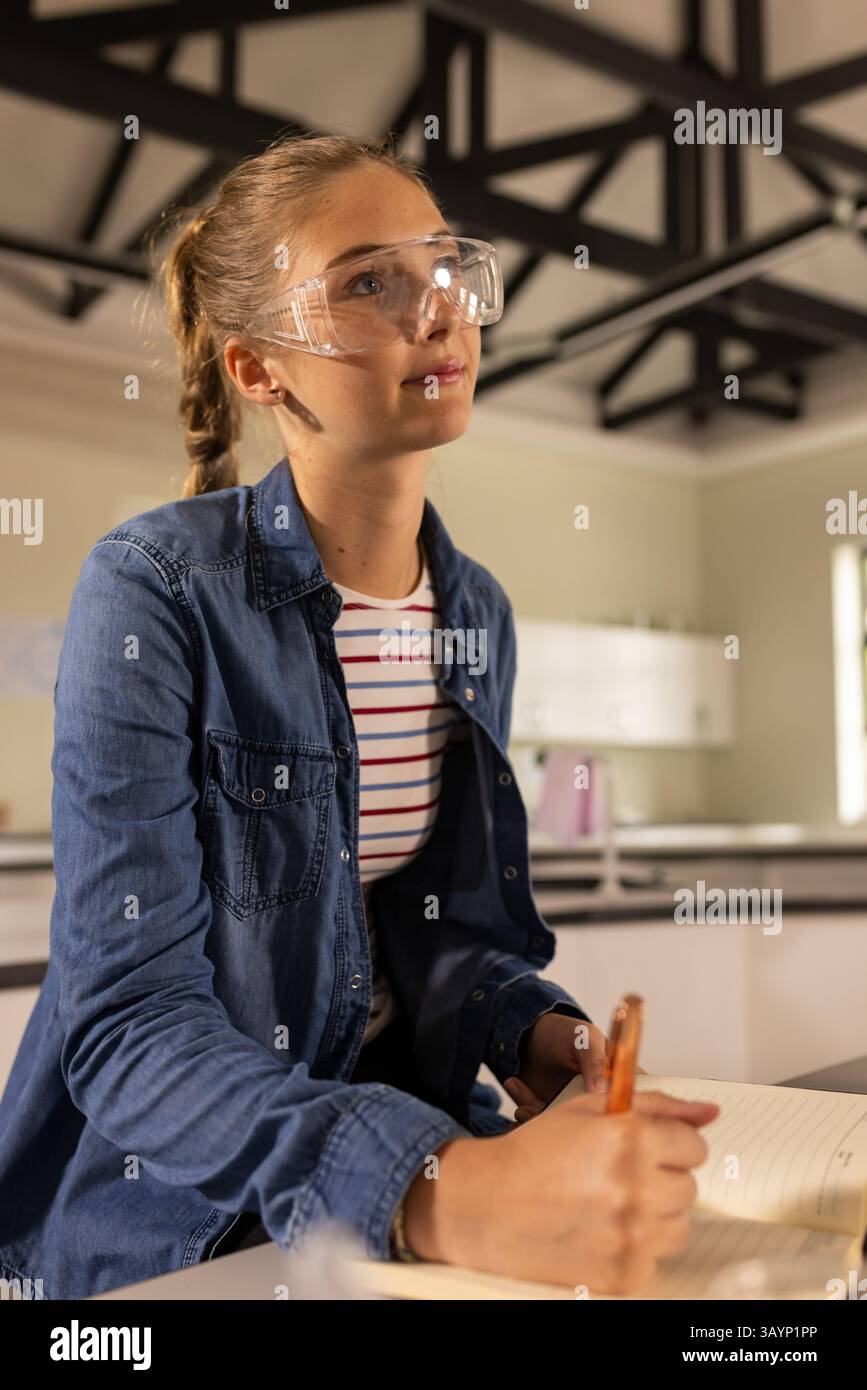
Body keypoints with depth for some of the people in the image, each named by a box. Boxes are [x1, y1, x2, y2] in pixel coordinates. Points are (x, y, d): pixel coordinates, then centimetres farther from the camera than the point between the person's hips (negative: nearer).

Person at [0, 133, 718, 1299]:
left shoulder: (480, 612, 3)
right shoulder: (156, 592, -17)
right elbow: (131, 1023, -22)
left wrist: (544, 1037, -9)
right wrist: (445, 1191, -35)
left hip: (424, 1170, 5)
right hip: (180, 1225, -4)